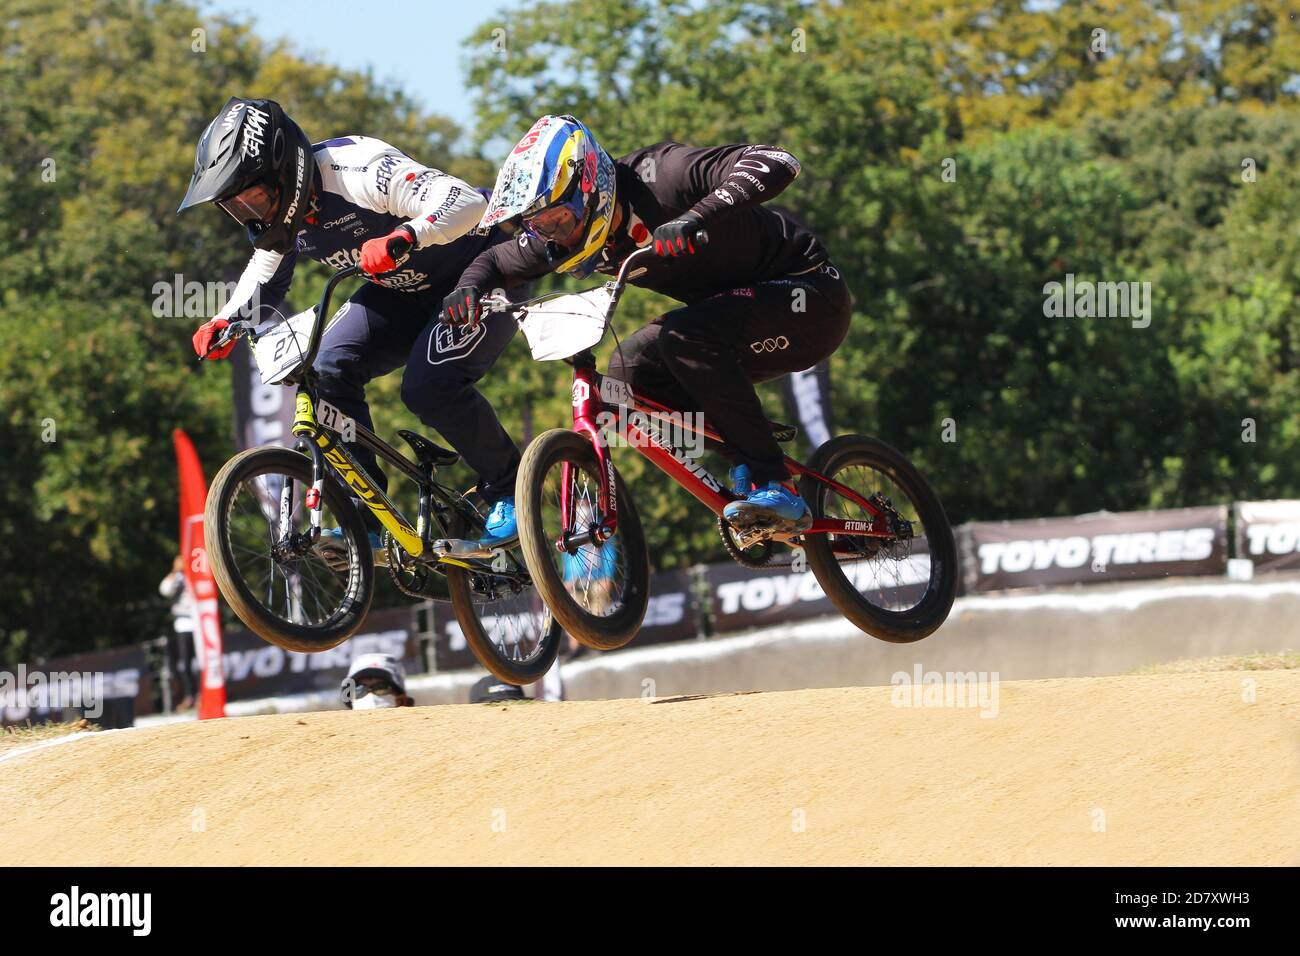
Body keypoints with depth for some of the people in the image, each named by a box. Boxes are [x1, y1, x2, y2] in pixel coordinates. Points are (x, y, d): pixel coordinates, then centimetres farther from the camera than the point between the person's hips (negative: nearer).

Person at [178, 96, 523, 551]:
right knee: (330, 369, -12)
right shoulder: (281, 207, -9)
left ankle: (510, 489, -2)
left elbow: (466, 200, -42)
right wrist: (226, 321, -10)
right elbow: (265, 273, 10)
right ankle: (363, 519, -5)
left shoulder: (357, 171, -34)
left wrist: (403, 238, -59)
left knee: (429, 386, -26)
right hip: (405, 289, 8)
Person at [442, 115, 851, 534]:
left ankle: (773, 487, -27)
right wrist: (469, 287, -11)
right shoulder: (562, 230, -4)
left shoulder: (653, 177, -26)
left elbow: (775, 162, -37)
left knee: (684, 337, -29)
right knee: (631, 369, -6)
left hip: (807, 296, -8)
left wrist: (696, 217, -51)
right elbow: (496, 260, 13)